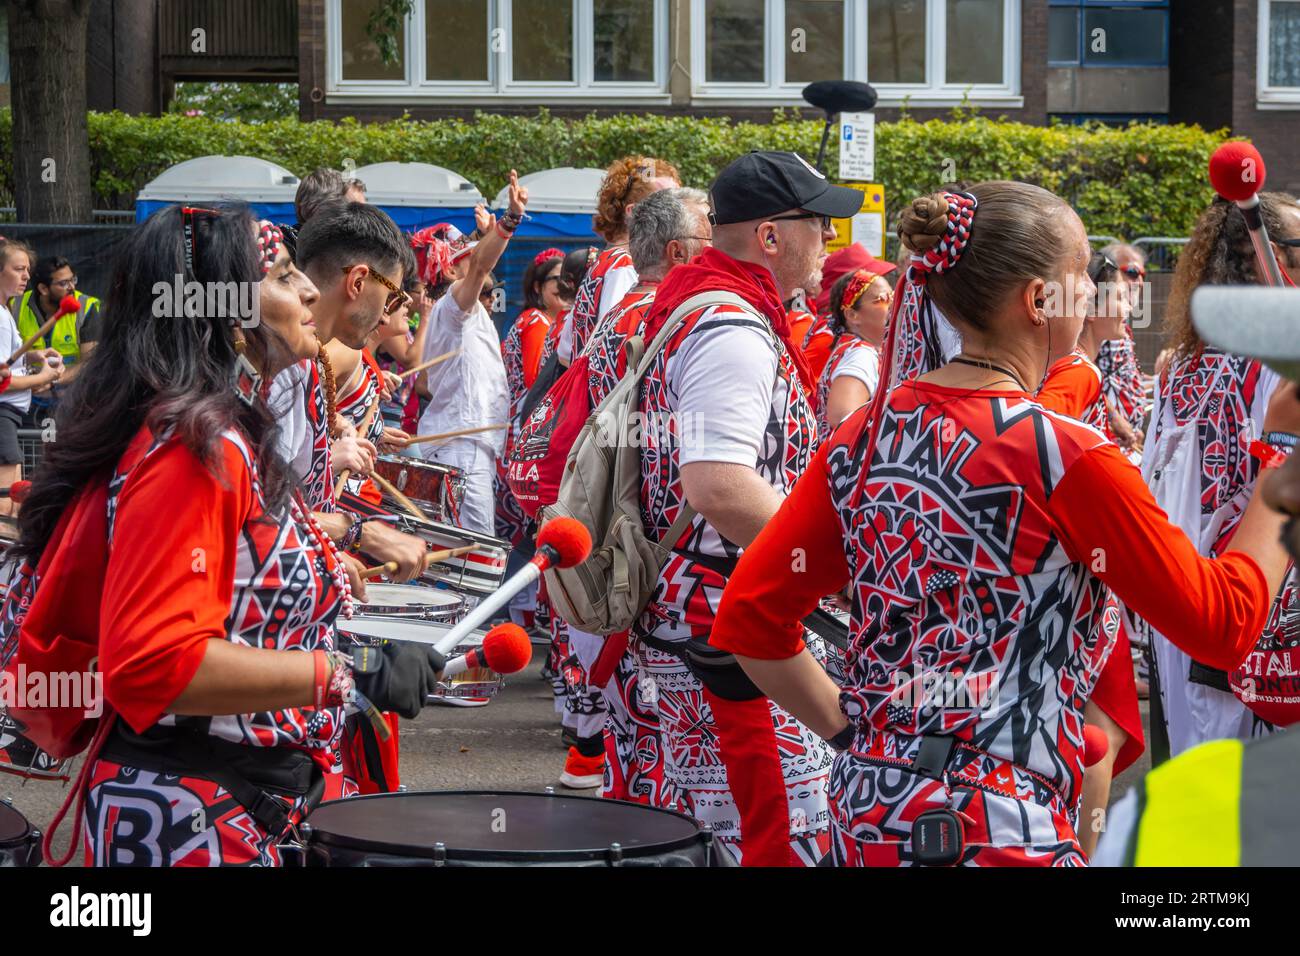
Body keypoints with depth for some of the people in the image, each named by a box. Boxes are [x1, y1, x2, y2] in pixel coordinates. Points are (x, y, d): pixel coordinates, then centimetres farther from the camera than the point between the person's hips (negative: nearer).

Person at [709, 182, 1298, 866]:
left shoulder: (865, 435, 3)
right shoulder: (1067, 457, -14)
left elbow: (748, 619, 4)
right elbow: (1223, 623, -6)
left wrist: (853, 731, 12)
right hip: (998, 835, -7)